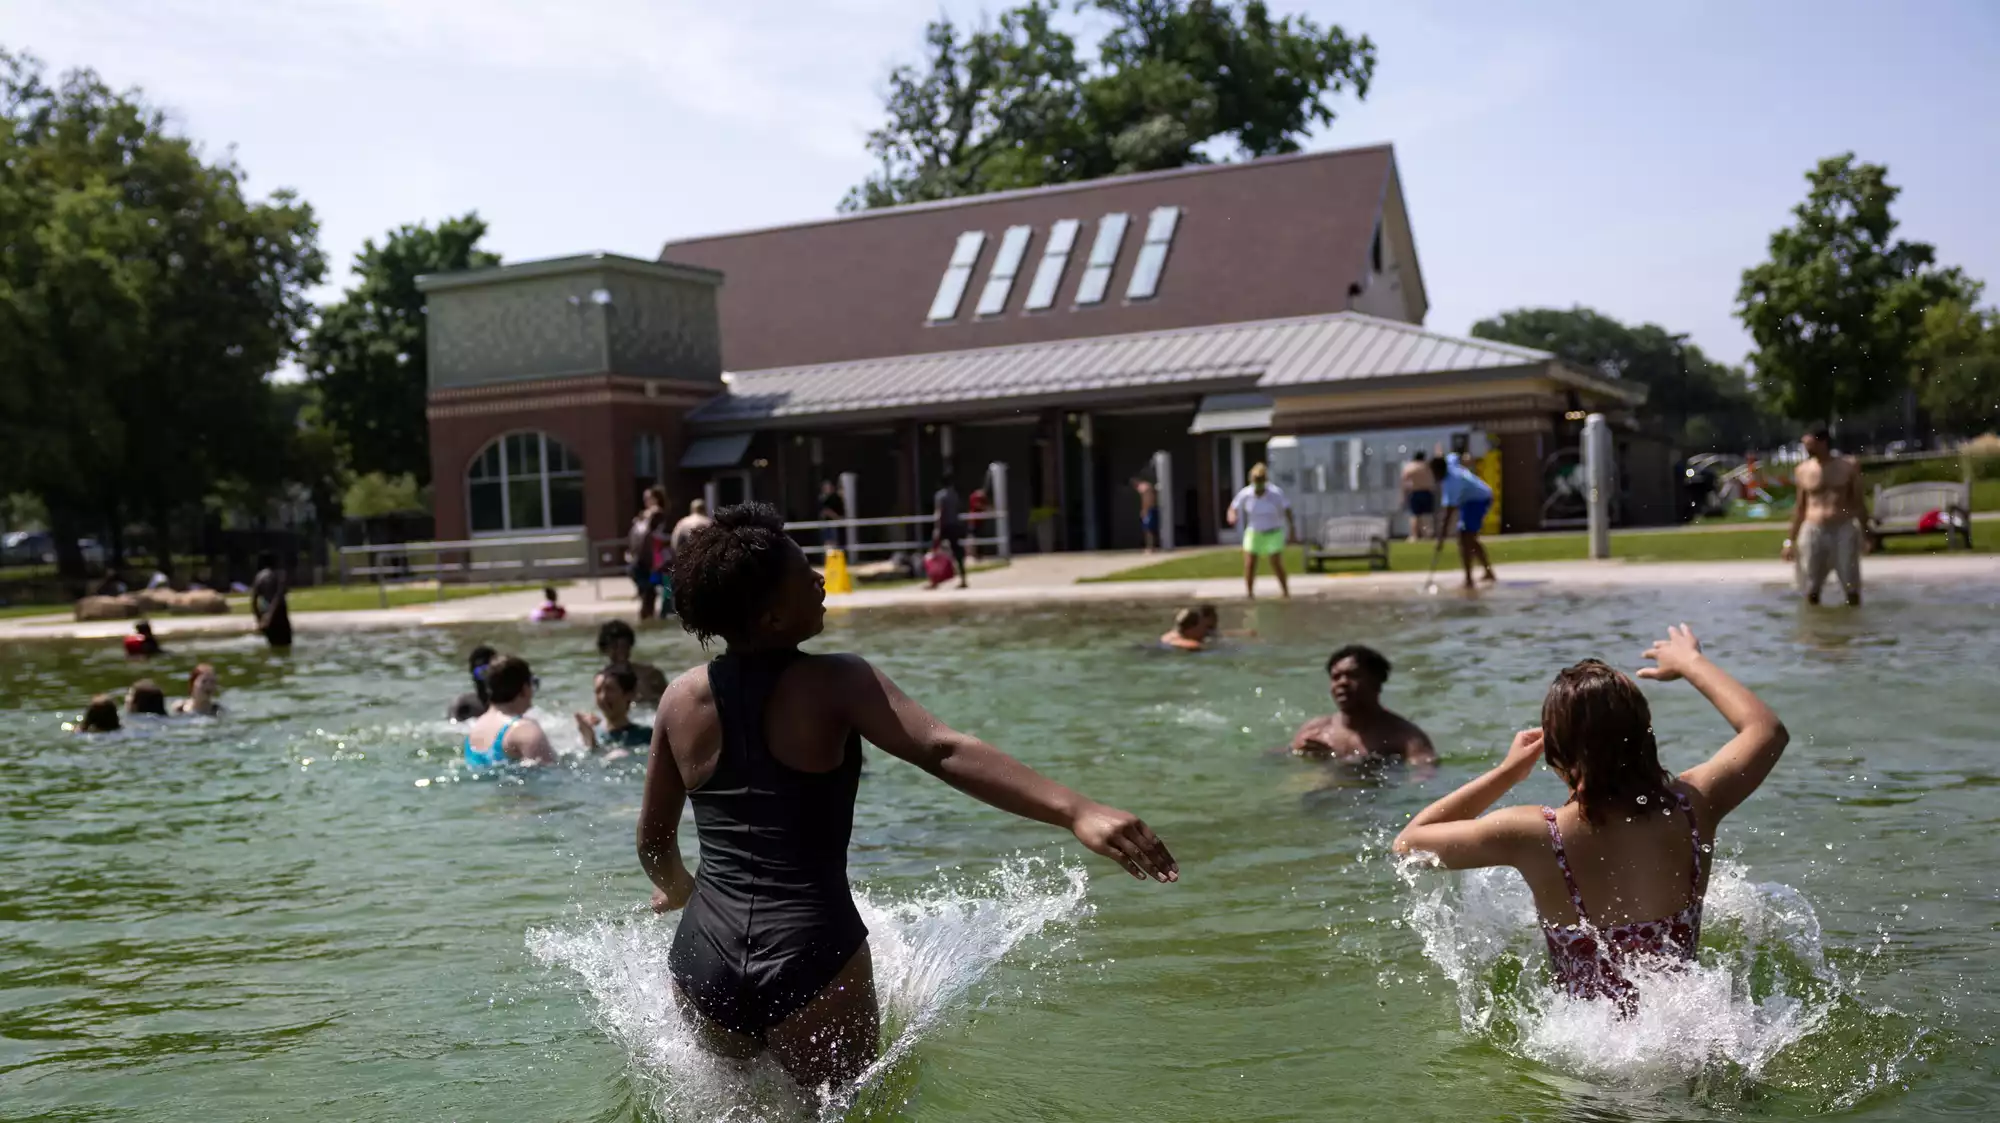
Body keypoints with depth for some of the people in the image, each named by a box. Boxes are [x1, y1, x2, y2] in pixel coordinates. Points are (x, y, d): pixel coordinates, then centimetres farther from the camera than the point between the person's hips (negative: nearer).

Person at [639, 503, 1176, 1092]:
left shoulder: (680, 700, 4)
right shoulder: (833, 683, -11)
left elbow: (654, 841, 15)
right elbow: (945, 751, -27)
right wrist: (1077, 811, -36)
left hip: (703, 960, 5)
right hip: (810, 958, -5)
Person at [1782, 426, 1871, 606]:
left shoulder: (1848, 467, 1)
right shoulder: (1803, 471, 4)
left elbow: (1859, 502, 5)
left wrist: (1865, 534, 0)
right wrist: (1791, 540, 9)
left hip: (1844, 530, -1)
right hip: (1813, 531, 1)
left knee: (1852, 589, 2)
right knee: (1811, 591, 1)